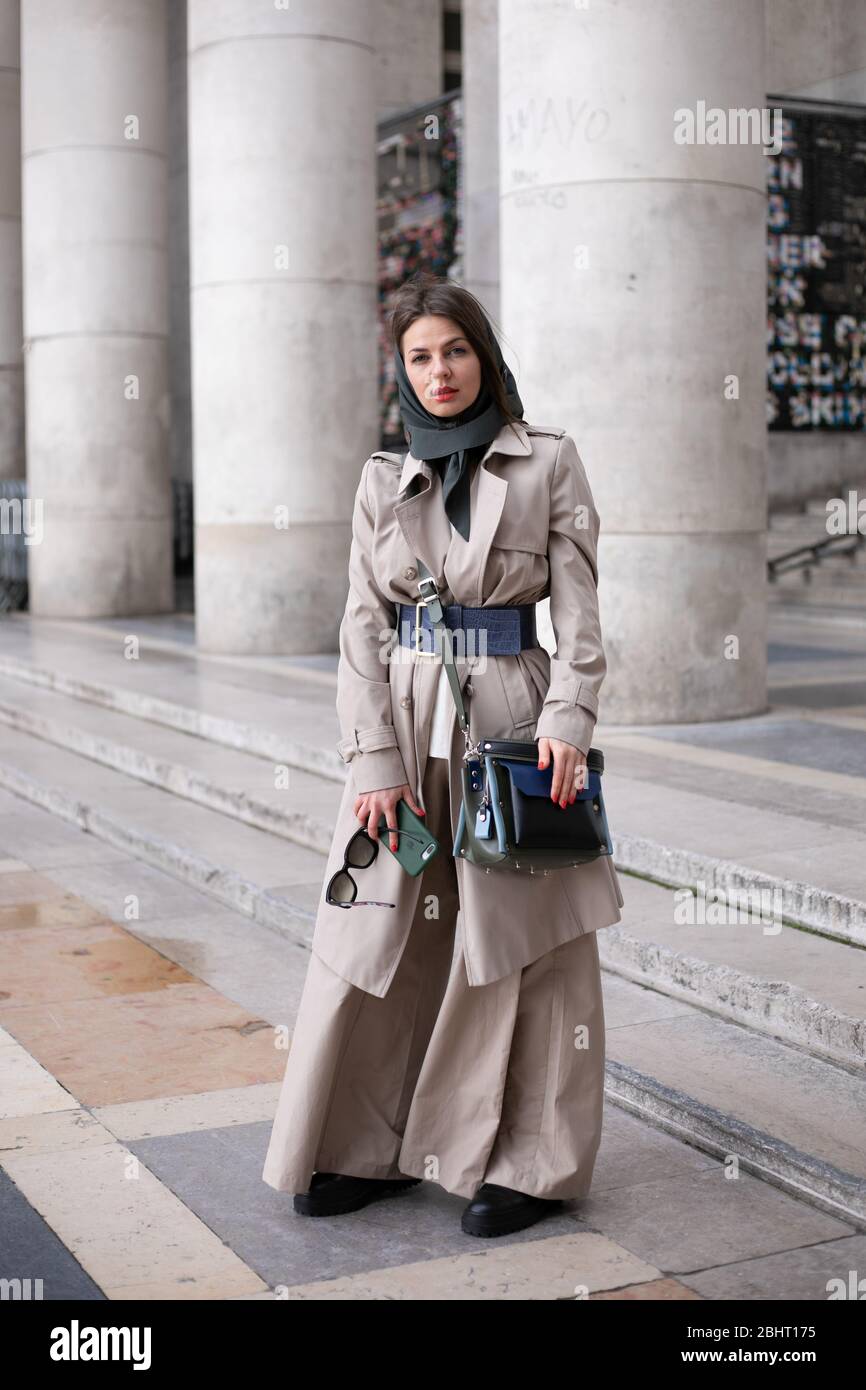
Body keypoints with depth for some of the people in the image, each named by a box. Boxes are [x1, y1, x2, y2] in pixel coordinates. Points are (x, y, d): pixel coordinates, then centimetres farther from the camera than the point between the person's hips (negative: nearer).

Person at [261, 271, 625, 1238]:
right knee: (379, 940, 6)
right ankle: (366, 1149, 21)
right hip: (404, 724, 3)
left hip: (511, 715, -2)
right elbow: (363, 626, 4)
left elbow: (577, 610, -1)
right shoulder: (383, 481, 10)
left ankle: (529, 1163, 15)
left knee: (519, 947, 2)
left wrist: (568, 719, -17)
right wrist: (376, 760, -6)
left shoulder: (549, 463, 3)